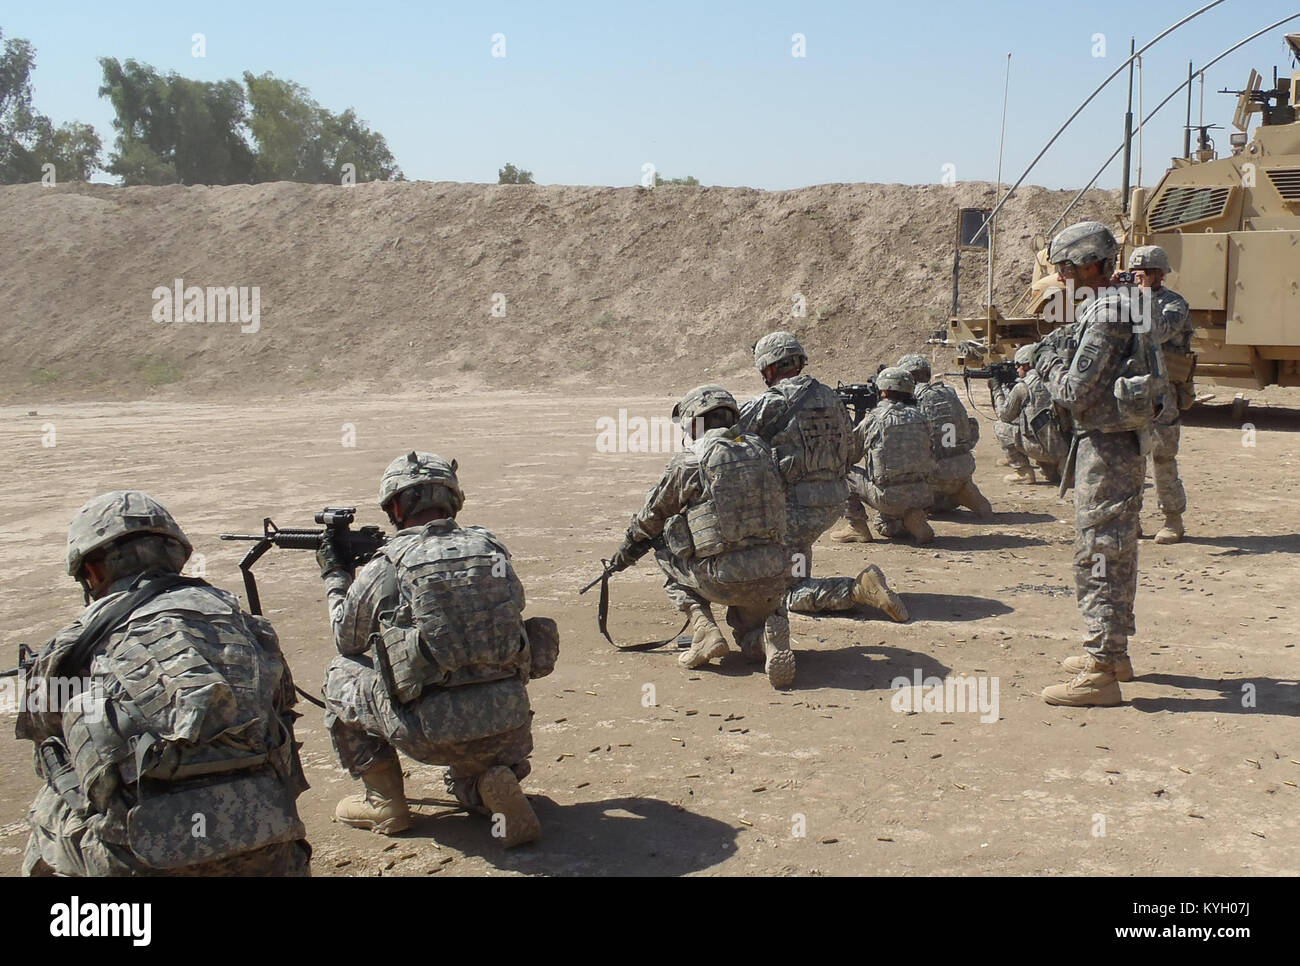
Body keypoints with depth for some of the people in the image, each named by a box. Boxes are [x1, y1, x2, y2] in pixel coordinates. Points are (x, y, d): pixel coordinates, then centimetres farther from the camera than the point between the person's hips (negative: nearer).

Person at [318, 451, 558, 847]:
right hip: (510, 727, 5)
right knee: (467, 780, 38)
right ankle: (497, 784, 3)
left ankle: (383, 800, 21)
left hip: (432, 732, -4)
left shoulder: (387, 567, -5)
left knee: (342, 673, 21)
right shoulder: (492, 550, 6)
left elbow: (348, 640, 14)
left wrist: (335, 577, 31)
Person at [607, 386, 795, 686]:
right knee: (751, 637, 29)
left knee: (666, 554, 23)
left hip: (722, 580, -4)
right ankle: (770, 636, -8)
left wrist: (625, 553, 33)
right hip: (772, 579, 4)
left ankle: (704, 630, 6)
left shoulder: (687, 462, -1)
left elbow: (651, 518, 13)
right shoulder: (762, 451, 12)